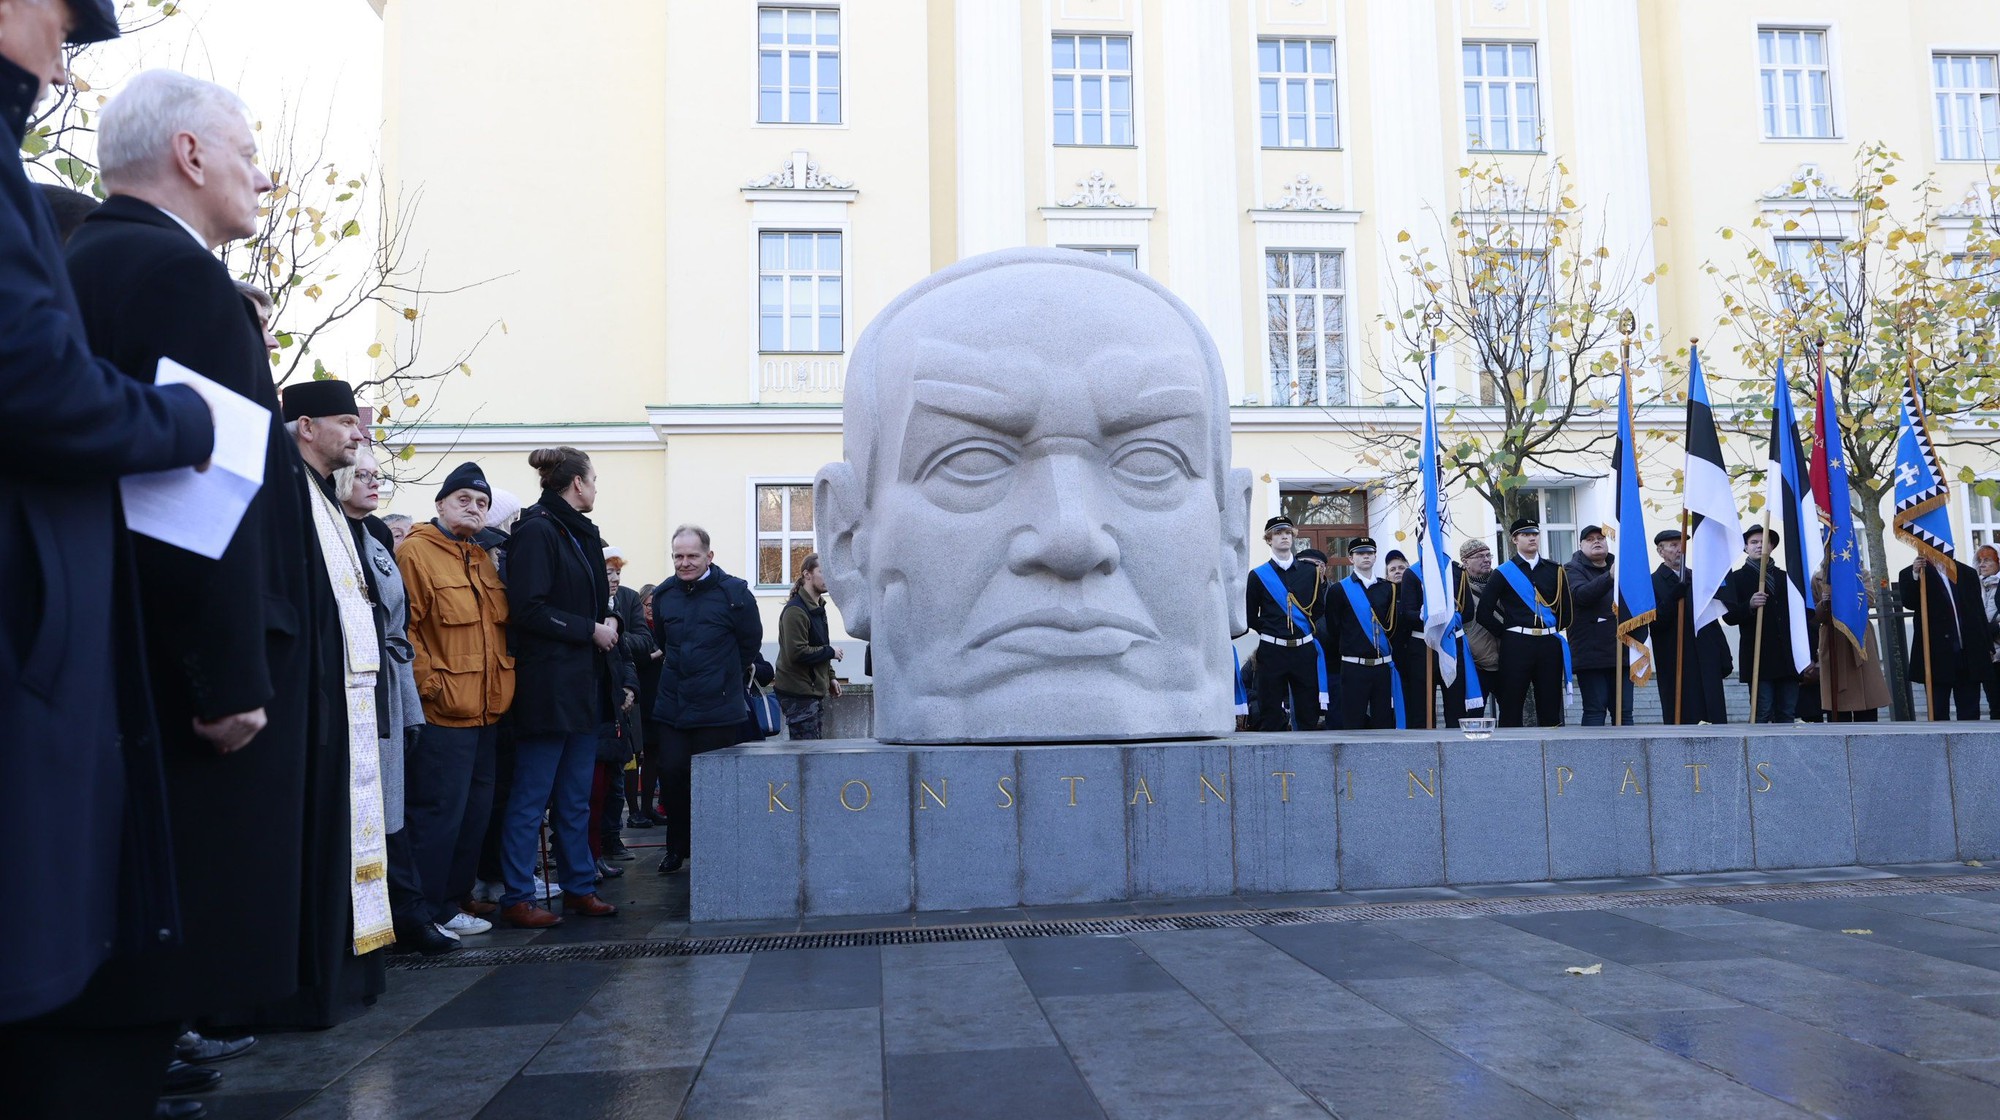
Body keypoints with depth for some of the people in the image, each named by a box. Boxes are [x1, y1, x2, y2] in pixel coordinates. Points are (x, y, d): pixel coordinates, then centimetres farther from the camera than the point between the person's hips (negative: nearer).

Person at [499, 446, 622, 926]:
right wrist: (590, 630, -13)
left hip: (584, 683, 9)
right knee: (531, 797, 0)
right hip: (548, 683, -9)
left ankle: (579, 886, 22)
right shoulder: (536, 530, -11)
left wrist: (608, 620, 1)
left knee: (576, 799, 14)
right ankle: (516, 898, 8)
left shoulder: (582, 532, 16)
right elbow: (527, 608, -18)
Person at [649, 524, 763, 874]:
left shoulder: (733, 593, -8)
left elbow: (751, 644, 3)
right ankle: (676, 847, 20)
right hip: (672, 705, 4)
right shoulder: (663, 594, 7)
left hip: (719, 709, -4)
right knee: (672, 773, 2)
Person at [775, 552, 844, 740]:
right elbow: (797, 653, -24)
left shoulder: (818, 607, 15)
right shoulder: (795, 610, -16)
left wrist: (830, 677, 15)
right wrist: (831, 652, -13)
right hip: (799, 693, -10)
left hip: (814, 689, 10)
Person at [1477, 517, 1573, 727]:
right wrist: (1507, 632, 1)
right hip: (1516, 645, -3)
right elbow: (1484, 613, -1)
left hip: (1549, 644, 3)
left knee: (1550, 707, 5)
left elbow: (1567, 610, 15)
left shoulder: (1555, 570, 12)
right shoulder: (1504, 573, 3)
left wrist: (1552, 630, 11)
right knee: (1511, 708, -2)